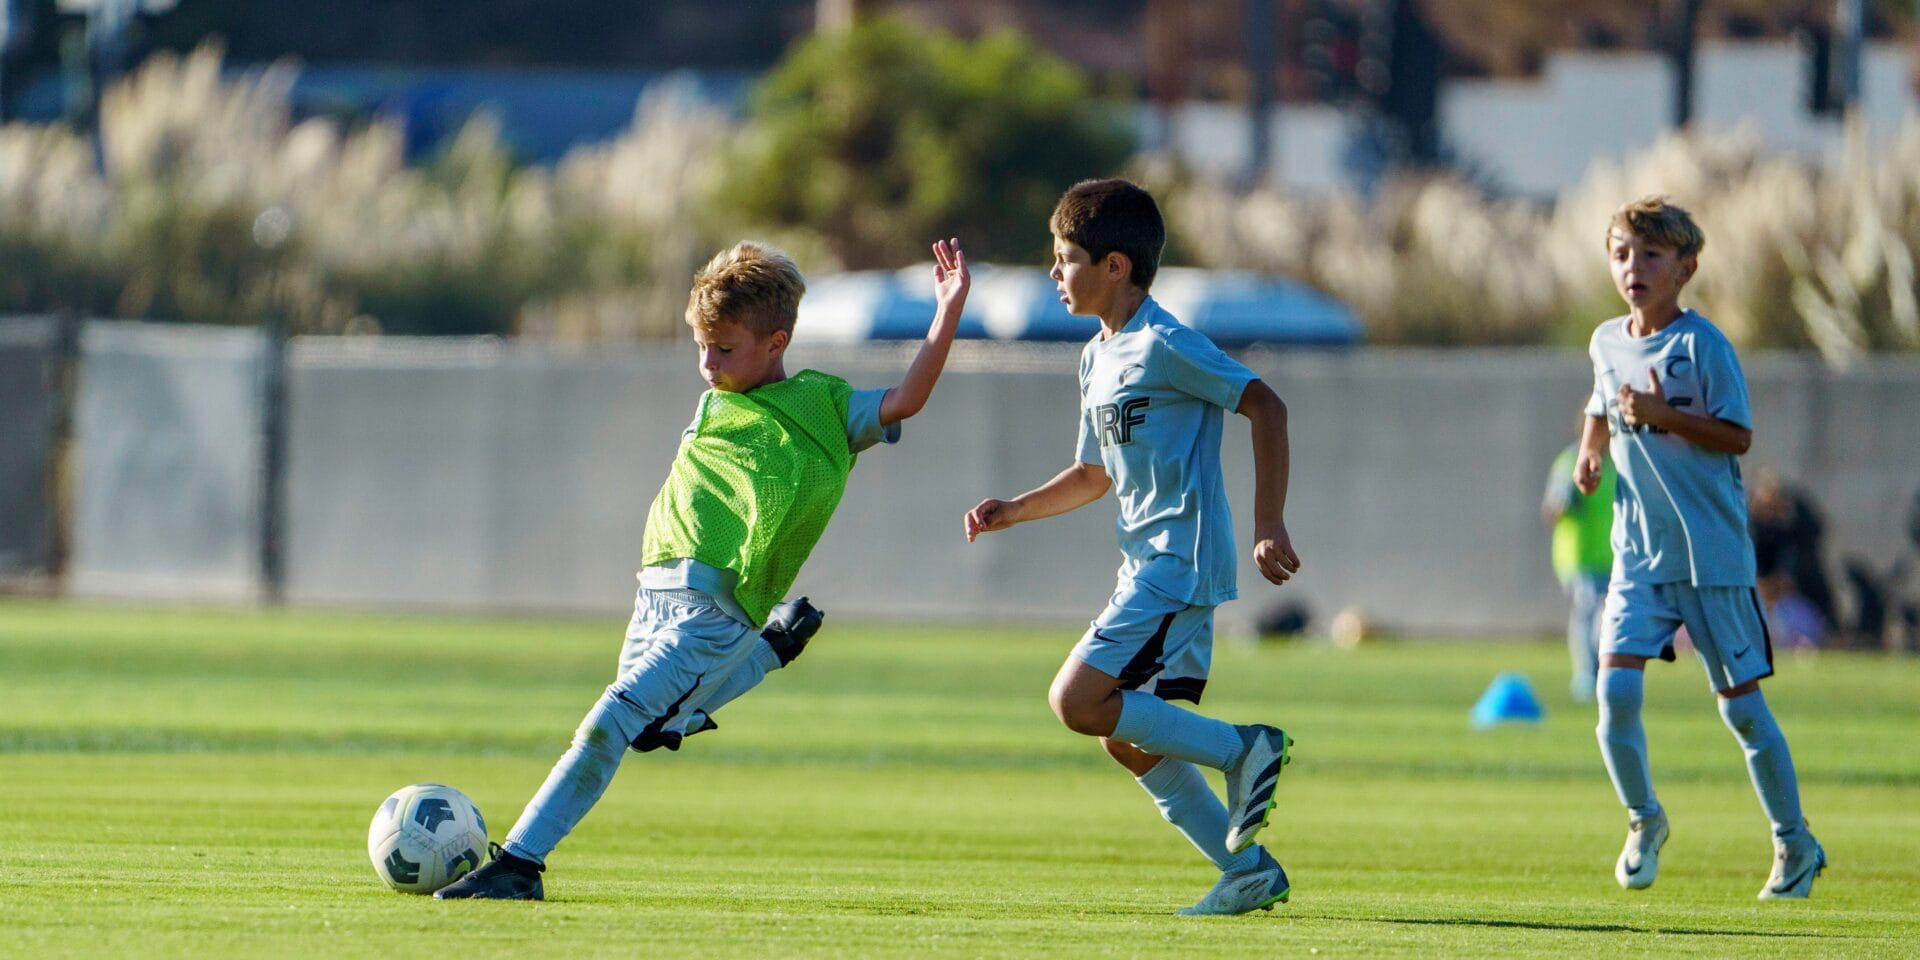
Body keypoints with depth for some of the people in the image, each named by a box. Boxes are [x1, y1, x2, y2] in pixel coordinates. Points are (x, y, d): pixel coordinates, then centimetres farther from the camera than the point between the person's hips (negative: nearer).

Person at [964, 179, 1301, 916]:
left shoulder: (1164, 346, -12)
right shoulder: (1097, 359, 16)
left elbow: (1265, 405, -14)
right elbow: (1096, 475, 26)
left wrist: (1268, 526, -18)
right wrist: (1014, 511, 12)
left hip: (1180, 563, -10)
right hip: (1147, 565, 10)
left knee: (1078, 701, -17)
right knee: (1126, 739, 10)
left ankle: (1242, 750, -10)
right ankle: (1247, 869, 14)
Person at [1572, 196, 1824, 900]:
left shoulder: (1702, 344, -10)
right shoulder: (1607, 343, 8)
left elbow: (1737, 436, -12)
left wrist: (1664, 415, -23)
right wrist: (1592, 451, 8)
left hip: (1712, 553, -4)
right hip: (1639, 551, 4)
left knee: (1740, 703, 1)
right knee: (1616, 688, -12)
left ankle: (1794, 843, 16)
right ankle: (1643, 820, 11)